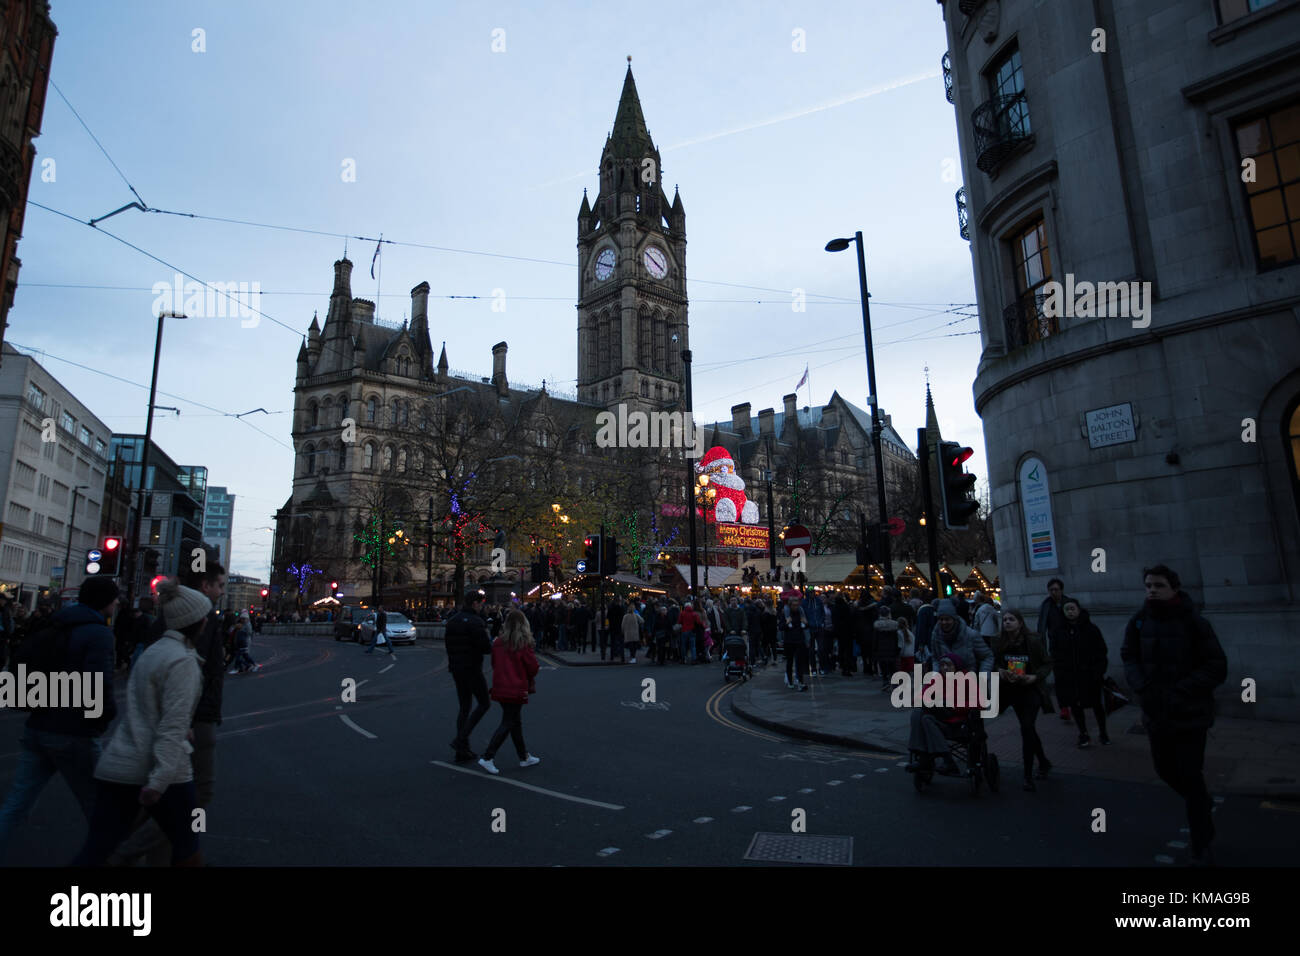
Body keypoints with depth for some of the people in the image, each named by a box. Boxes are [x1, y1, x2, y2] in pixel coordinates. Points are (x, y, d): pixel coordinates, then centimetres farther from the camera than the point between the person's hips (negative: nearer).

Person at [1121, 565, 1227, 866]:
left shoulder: (1194, 623, -14)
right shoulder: (1138, 622, -3)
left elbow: (1217, 668, -12)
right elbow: (1128, 658, 4)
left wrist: (1179, 692, -21)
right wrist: (1143, 687, -13)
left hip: (1189, 715, -4)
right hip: (1156, 713, 4)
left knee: (1190, 778, -1)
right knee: (1165, 769, 18)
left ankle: (1201, 847, 16)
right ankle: (1201, 805, 49)